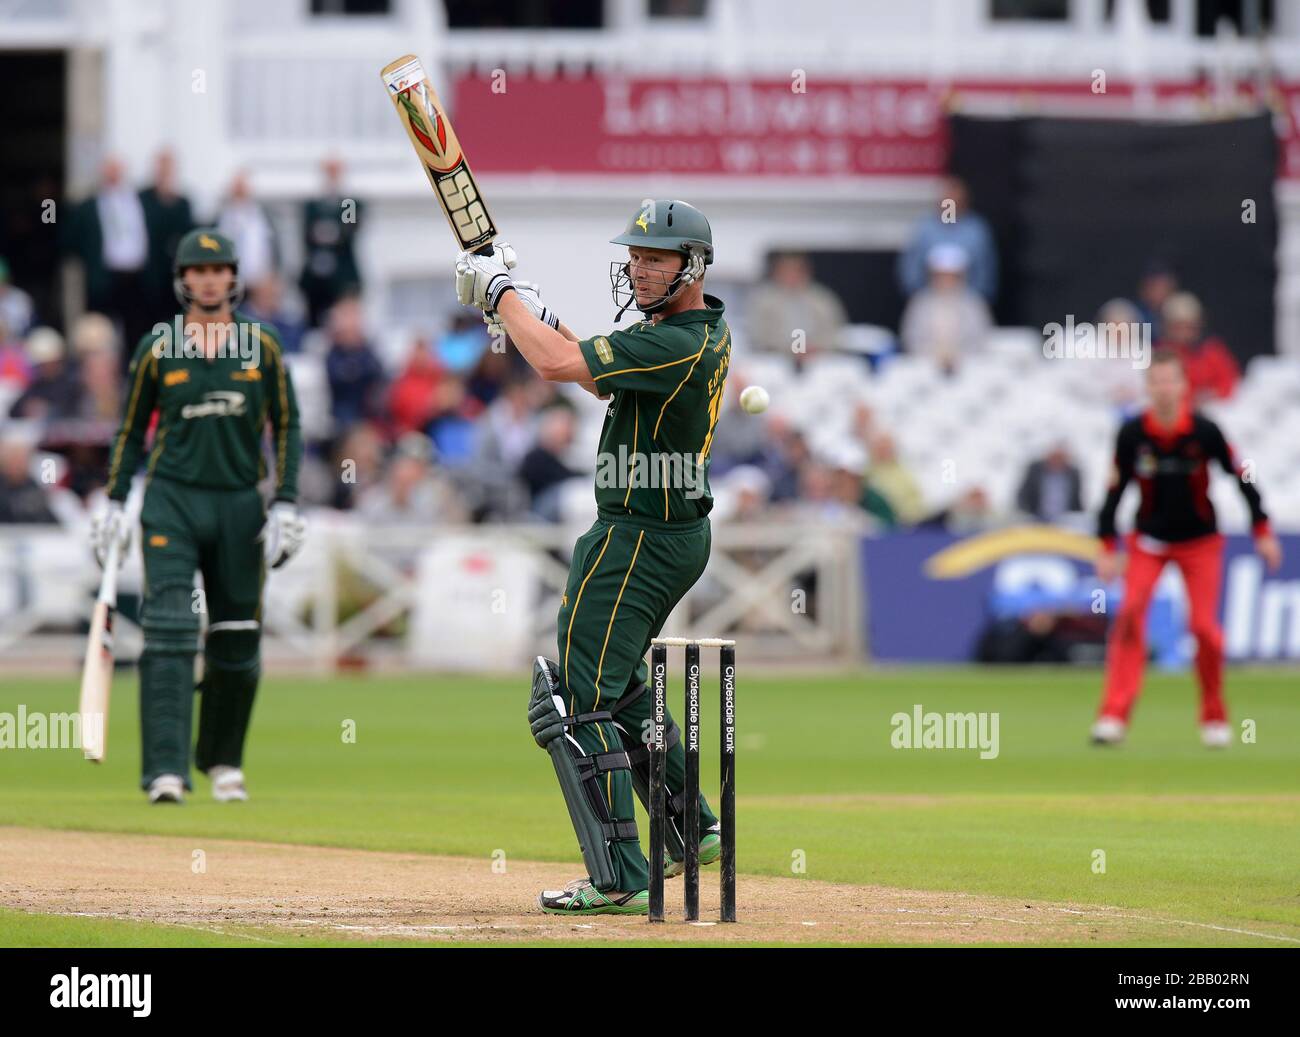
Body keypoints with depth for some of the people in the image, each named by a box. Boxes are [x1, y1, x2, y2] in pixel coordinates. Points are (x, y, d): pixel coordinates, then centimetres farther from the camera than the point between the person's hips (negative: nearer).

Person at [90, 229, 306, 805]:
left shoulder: (262, 346, 3)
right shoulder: (157, 348, 2)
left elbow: (286, 427, 7)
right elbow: (131, 429, 10)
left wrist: (286, 505, -2)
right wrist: (114, 502, 4)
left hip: (240, 505, 2)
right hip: (171, 500, -2)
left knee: (237, 641, 5)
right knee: (168, 632, -14)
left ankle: (223, 760, 27)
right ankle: (165, 771, -20)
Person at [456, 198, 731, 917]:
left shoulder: (682, 344, -24)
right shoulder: (705, 329, 9)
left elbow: (558, 365, -29)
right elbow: (598, 376, 20)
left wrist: (499, 291, -15)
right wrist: (529, 310, 8)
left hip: (637, 542, -11)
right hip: (680, 532, 11)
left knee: (572, 702, -11)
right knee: (616, 684, 28)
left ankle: (620, 879, -14)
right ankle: (691, 830, 37)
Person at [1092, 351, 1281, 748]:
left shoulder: (1204, 431, -15)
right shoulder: (1132, 433, -12)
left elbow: (1240, 477, -5)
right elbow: (1116, 490, -5)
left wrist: (1262, 532, -5)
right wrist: (1107, 548, -8)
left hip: (1200, 542, -1)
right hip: (1148, 541, 1)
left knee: (1204, 626, -8)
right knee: (1130, 614, -17)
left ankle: (1214, 717, 13)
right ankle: (1114, 715, -17)